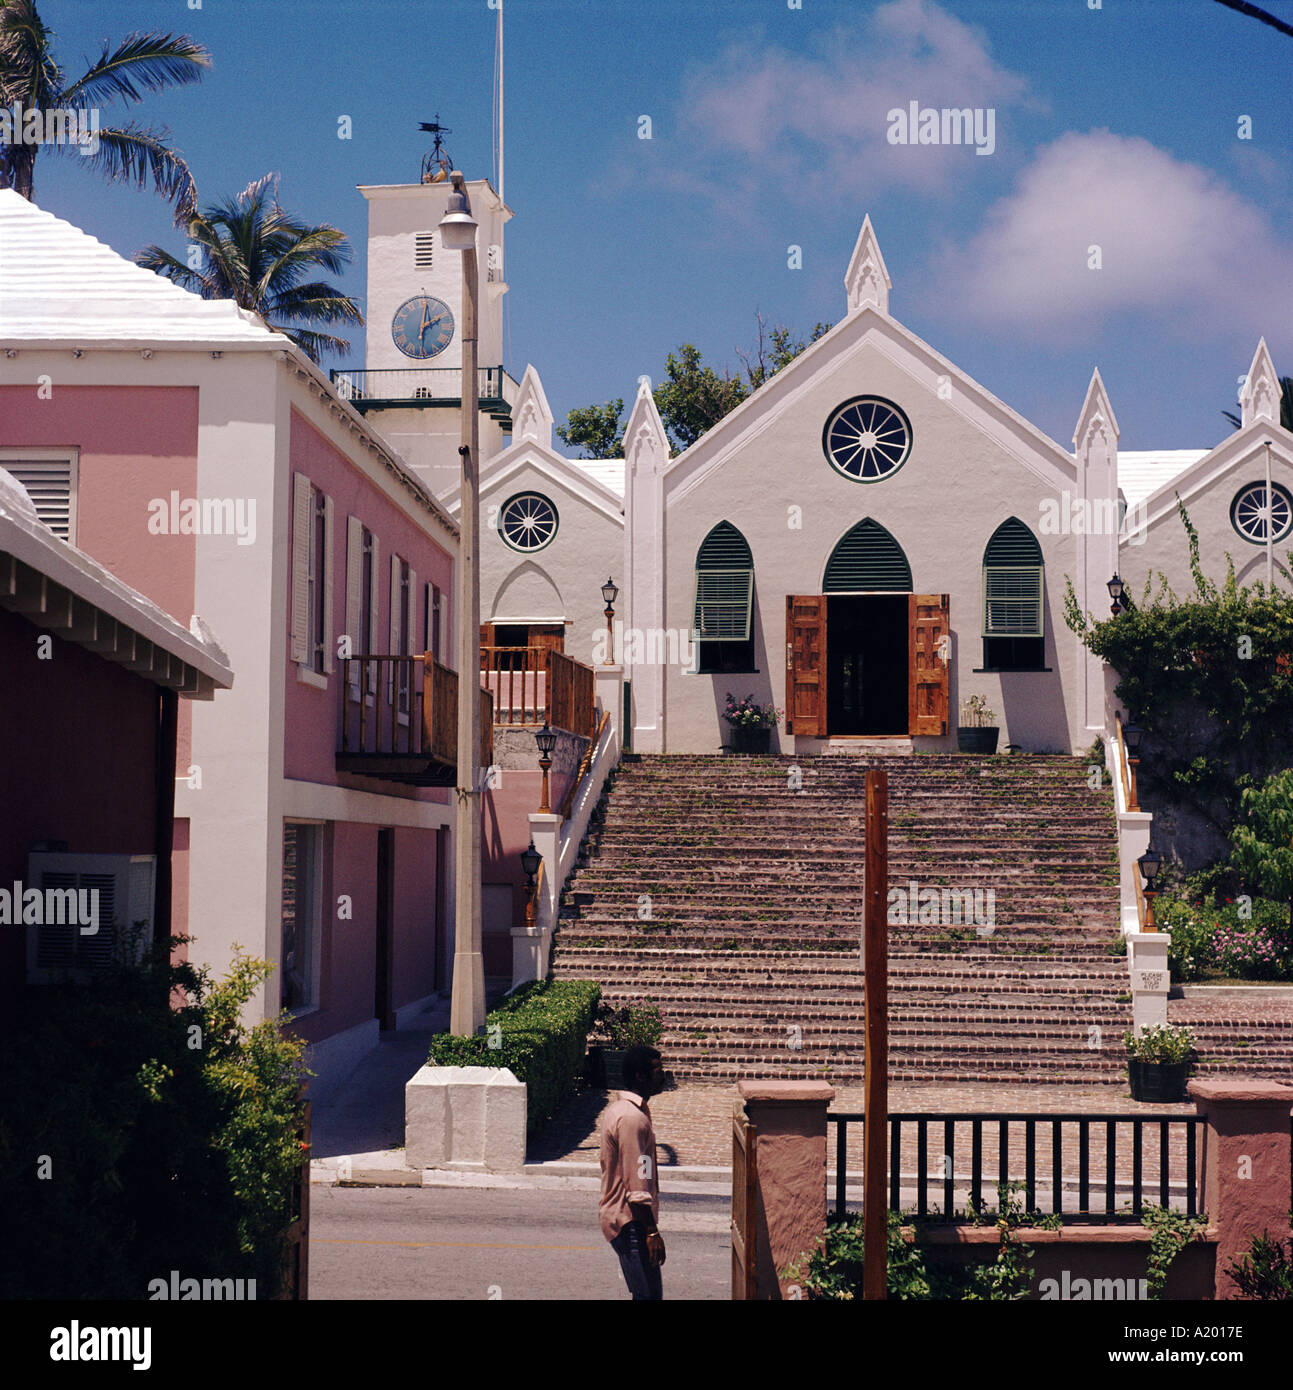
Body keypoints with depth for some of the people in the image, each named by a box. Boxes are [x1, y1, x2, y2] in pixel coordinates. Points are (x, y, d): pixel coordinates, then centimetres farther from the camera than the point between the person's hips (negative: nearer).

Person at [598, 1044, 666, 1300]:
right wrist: (652, 1232, -20)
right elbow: (637, 1185, -22)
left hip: (617, 1215, 10)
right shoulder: (632, 1118, -20)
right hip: (630, 1221, -10)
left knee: (647, 1293, 13)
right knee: (649, 1294, -10)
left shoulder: (616, 1109, 13)